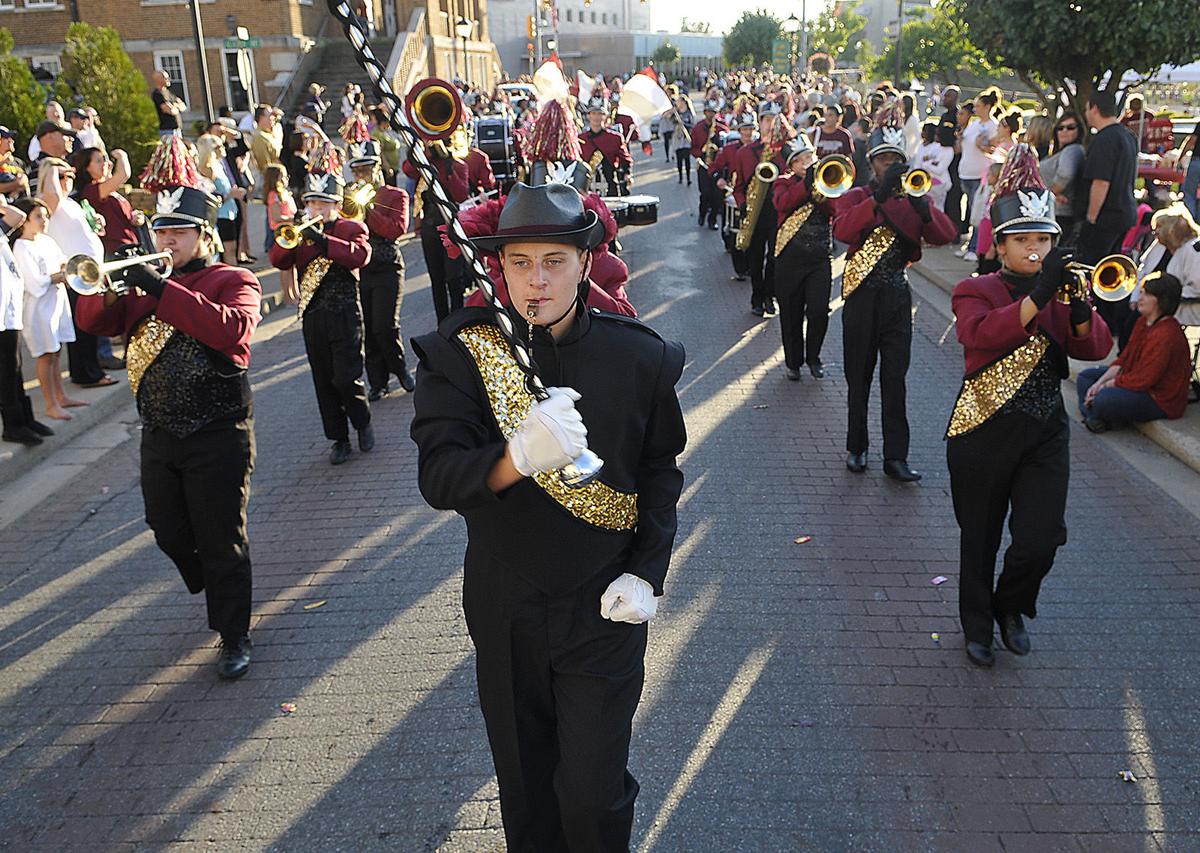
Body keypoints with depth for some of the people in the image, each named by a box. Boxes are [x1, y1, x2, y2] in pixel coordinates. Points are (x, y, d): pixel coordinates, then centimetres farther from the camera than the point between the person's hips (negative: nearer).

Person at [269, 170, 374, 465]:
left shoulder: (352, 228, 2)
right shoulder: (301, 232, 14)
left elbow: (361, 255, -19)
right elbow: (278, 260, 1)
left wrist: (322, 240, -25)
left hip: (345, 315, -4)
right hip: (312, 316, 4)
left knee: (347, 379, -9)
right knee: (324, 382, 7)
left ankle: (363, 424, 17)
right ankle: (339, 438, 18)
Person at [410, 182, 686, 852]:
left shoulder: (638, 356, -7)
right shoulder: (461, 356, -10)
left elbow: (661, 470, 4)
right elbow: (438, 476, -21)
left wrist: (646, 574, -7)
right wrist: (517, 457, -41)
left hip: (604, 610, -1)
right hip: (506, 612, 1)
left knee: (594, 796, 2)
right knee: (525, 787, 20)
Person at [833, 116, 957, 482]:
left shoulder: (912, 200, 8)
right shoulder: (856, 197, 1)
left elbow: (945, 235, -8)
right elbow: (842, 230, -23)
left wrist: (919, 202, -25)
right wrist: (879, 196, -32)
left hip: (897, 297, 2)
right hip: (862, 297, -2)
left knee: (895, 379, 1)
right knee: (859, 378, 7)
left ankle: (896, 456, 4)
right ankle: (856, 448, 21)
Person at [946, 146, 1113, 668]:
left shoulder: (1063, 289, 8)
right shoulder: (975, 291, -4)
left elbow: (1097, 348, -7)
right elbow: (983, 335, -27)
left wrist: (1077, 307, -25)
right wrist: (1036, 297, -34)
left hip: (1045, 434, 3)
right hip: (983, 433, -3)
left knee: (1041, 541, -6)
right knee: (980, 540, 10)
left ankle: (1012, 606, 25)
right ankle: (978, 627, 31)